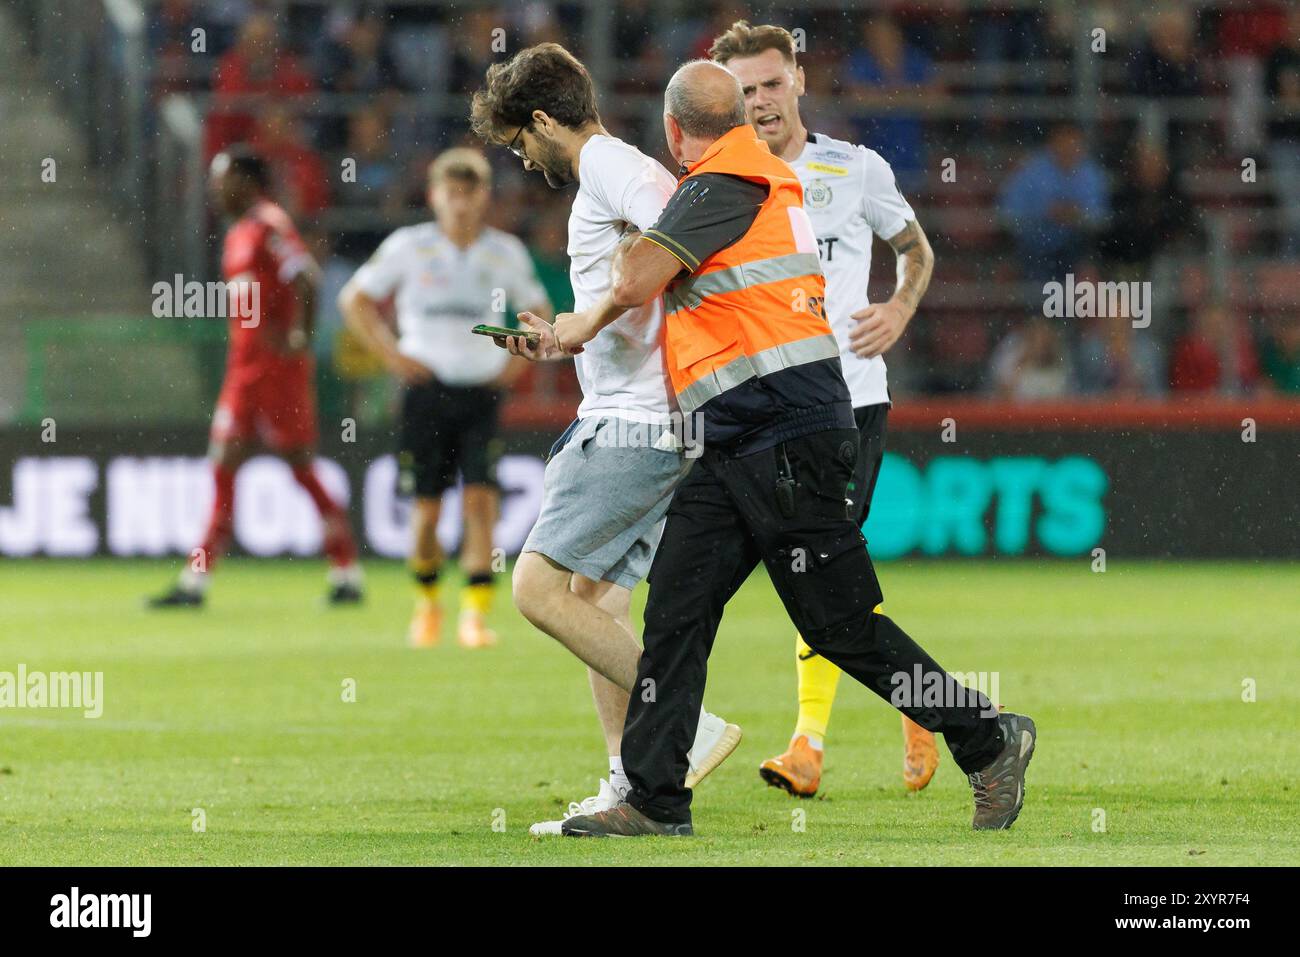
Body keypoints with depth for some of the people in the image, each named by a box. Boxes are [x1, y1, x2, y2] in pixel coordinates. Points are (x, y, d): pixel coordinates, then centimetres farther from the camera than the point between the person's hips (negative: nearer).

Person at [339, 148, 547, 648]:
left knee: (480, 499, -12)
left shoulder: (506, 253, 4)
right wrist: (392, 354, -1)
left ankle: (475, 614, -12)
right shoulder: (409, 246, -1)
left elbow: (538, 309, 21)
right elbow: (355, 299, 8)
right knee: (426, 508, 0)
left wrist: (517, 362, 7)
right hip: (427, 388, -1)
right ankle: (427, 602, 23)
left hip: (482, 390, 1)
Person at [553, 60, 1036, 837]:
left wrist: (586, 324, 0)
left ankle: (989, 741, 7)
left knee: (843, 626, -4)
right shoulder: (767, 177, 19)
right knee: (675, 612, 3)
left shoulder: (723, 187, -12)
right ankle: (655, 803, 2)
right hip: (734, 452, 10)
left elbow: (637, 281, -21)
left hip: (788, 443, -10)